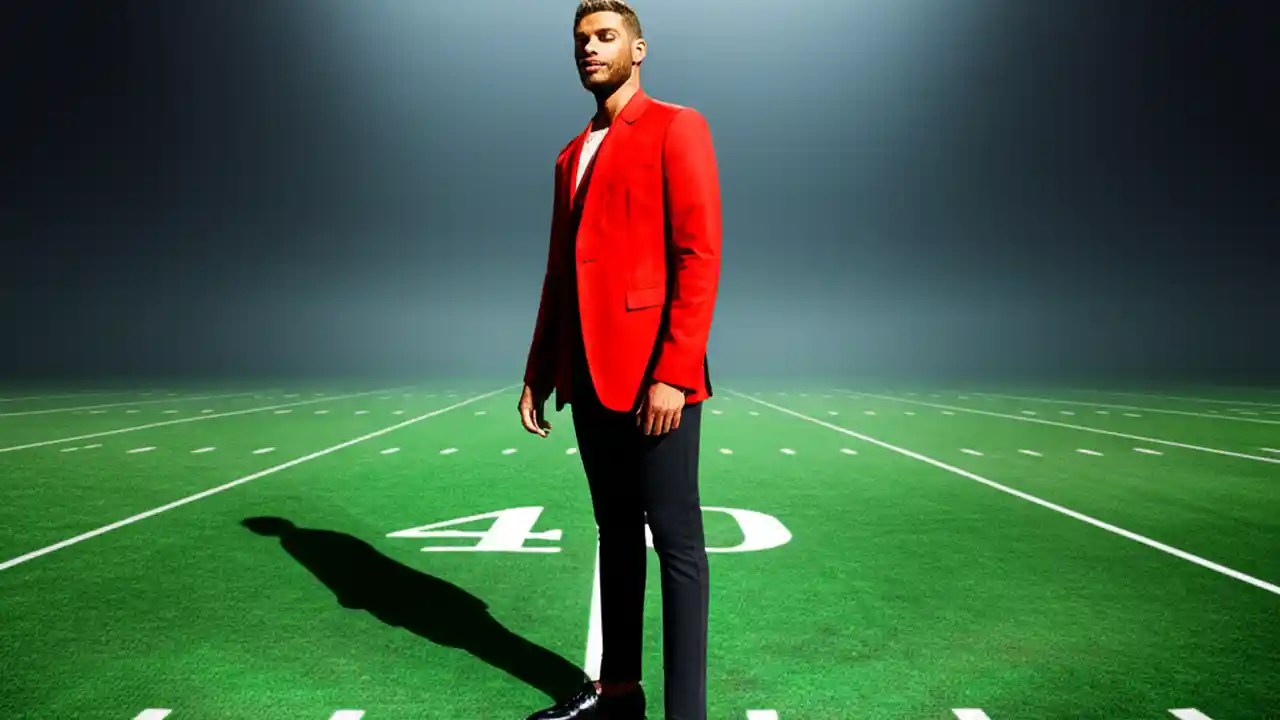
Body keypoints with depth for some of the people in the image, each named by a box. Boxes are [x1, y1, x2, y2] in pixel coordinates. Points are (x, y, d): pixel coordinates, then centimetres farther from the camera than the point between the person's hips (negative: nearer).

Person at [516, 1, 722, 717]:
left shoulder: (676, 127, -1)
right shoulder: (572, 155, 21)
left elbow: (700, 255, -11)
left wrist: (673, 374, -20)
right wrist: (539, 372, 13)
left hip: (654, 376, -7)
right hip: (589, 378, 7)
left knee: (676, 543, -1)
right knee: (616, 536, 14)